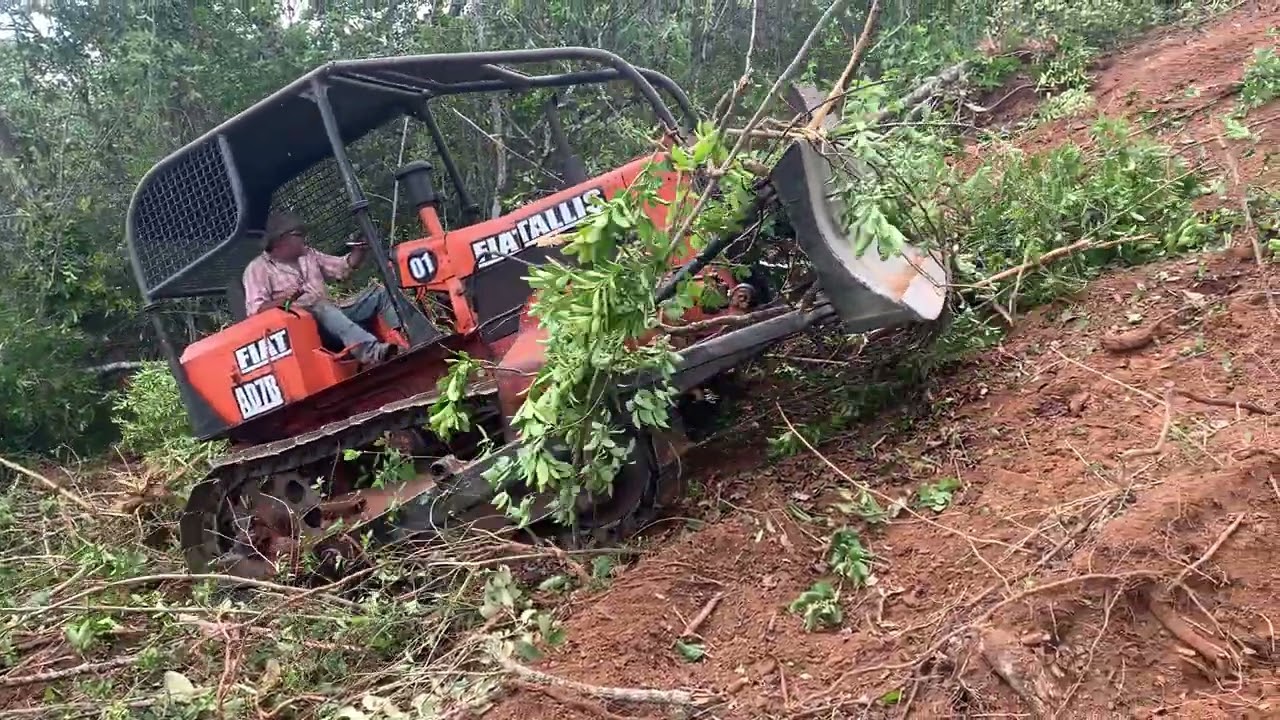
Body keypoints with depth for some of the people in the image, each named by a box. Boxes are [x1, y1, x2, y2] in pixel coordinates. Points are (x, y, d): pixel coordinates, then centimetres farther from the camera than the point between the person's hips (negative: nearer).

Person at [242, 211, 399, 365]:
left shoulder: (308, 254, 21)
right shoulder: (259, 268, 2)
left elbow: (344, 267, 22)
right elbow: (255, 309, -9)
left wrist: (359, 251, 2)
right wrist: (284, 300, -27)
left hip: (333, 316, 7)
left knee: (379, 293, -6)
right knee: (322, 307, -40)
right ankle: (370, 351, -64)